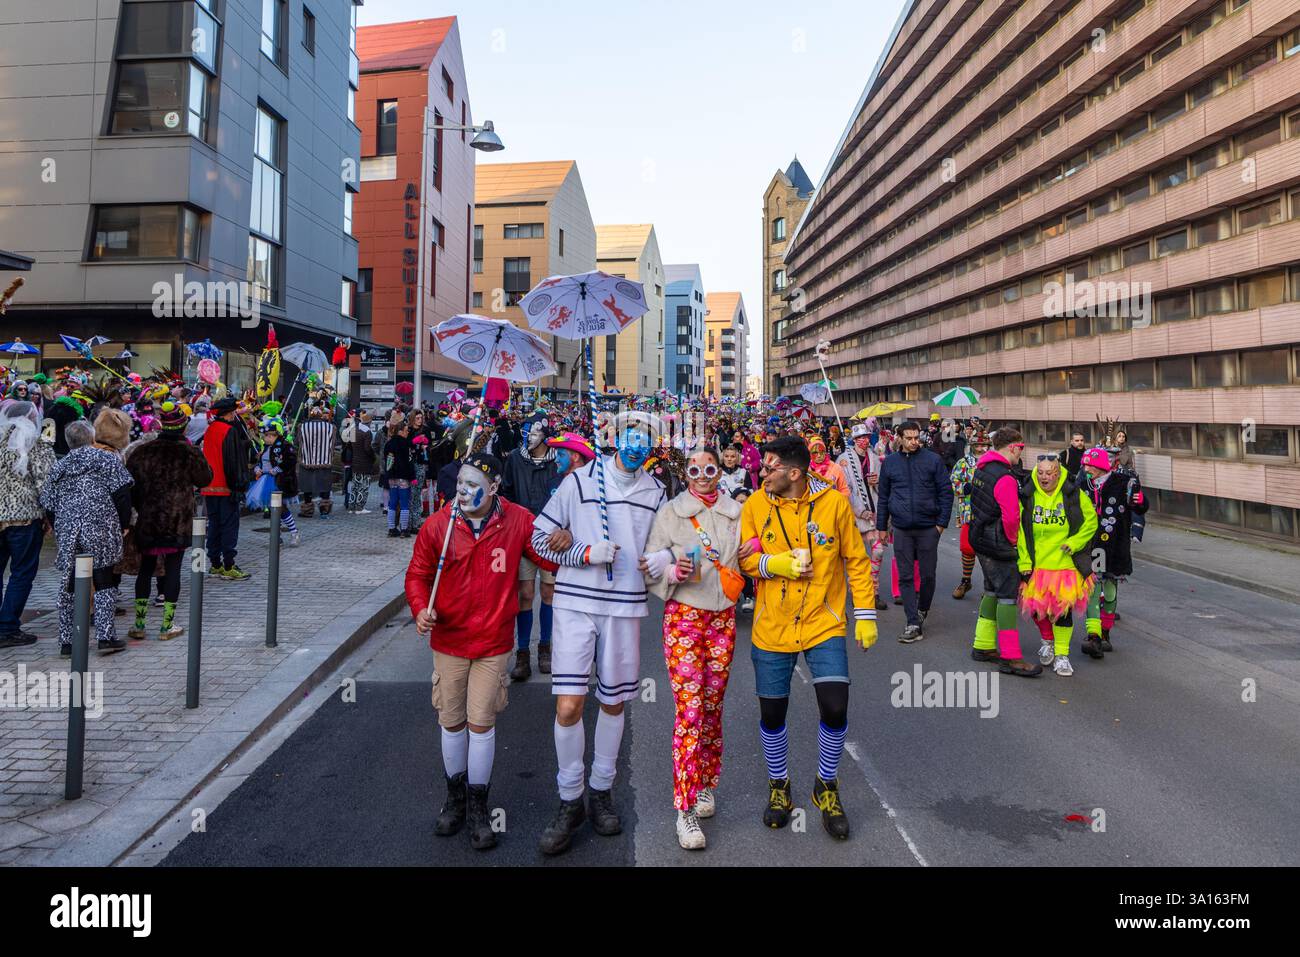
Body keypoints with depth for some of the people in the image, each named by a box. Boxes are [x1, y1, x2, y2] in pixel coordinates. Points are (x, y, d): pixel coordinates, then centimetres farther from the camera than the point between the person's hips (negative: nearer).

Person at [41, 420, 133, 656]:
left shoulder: (59, 467, 14)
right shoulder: (107, 459, 2)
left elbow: (48, 505, 15)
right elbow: (121, 493, -6)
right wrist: (124, 524, 3)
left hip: (67, 533, 4)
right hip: (100, 531, -4)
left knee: (69, 587, 10)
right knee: (105, 583, 2)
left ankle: (67, 642, 13)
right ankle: (105, 637, -3)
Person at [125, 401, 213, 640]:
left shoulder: (141, 451, 2)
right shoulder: (188, 452, -8)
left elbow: (130, 484, 7)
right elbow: (205, 478, 4)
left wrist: (139, 507, 18)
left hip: (147, 521, 3)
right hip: (178, 522, -3)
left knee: (146, 568, 13)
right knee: (172, 569, 3)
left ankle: (139, 624, 15)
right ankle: (167, 625, 6)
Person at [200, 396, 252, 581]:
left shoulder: (209, 430, 10)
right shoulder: (231, 431, -13)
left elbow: (206, 457, 18)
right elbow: (235, 461, -15)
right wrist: (239, 486, -13)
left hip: (209, 488, 7)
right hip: (226, 488, -7)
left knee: (214, 524, 12)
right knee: (229, 525, -3)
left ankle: (215, 564, 15)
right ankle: (228, 567, -4)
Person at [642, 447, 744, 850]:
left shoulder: (737, 513, 8)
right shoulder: (670, 512, -1)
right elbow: (650, 567, -1)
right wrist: (674, 572, -19)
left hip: (723, 618, 3)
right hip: (684, 616, -3)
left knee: (712, 706, 11)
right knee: (689, 711, -7)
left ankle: (707, 784, 31)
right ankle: (686, 810, 0)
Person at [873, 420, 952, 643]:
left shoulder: (933, 460, -1)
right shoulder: (889, 462, 6)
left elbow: (946, 491, 2)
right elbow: (883, 496, 11)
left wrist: (942, 522, -3)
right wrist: (881, 526, 10)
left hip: (928, 528, -1)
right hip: (901, 529, 2)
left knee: (928, 574, 7)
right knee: (905, 577, 0)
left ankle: (922, 611, 31)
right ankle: (913, 624, 3)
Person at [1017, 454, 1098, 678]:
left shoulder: (1074, 494, -2)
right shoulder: (1027, 496, 0)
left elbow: (1091, 522, 5)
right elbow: (1020, 532, 3)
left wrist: (1074, 543, -9)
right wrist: (1024, 562, -2)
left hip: (1066, 563, -1)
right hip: (1036, 564, 1)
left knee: (1063, 608, 0)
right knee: (1036, 606, 4)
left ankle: (1061, 654, 15)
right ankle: (1047, 640, 34)